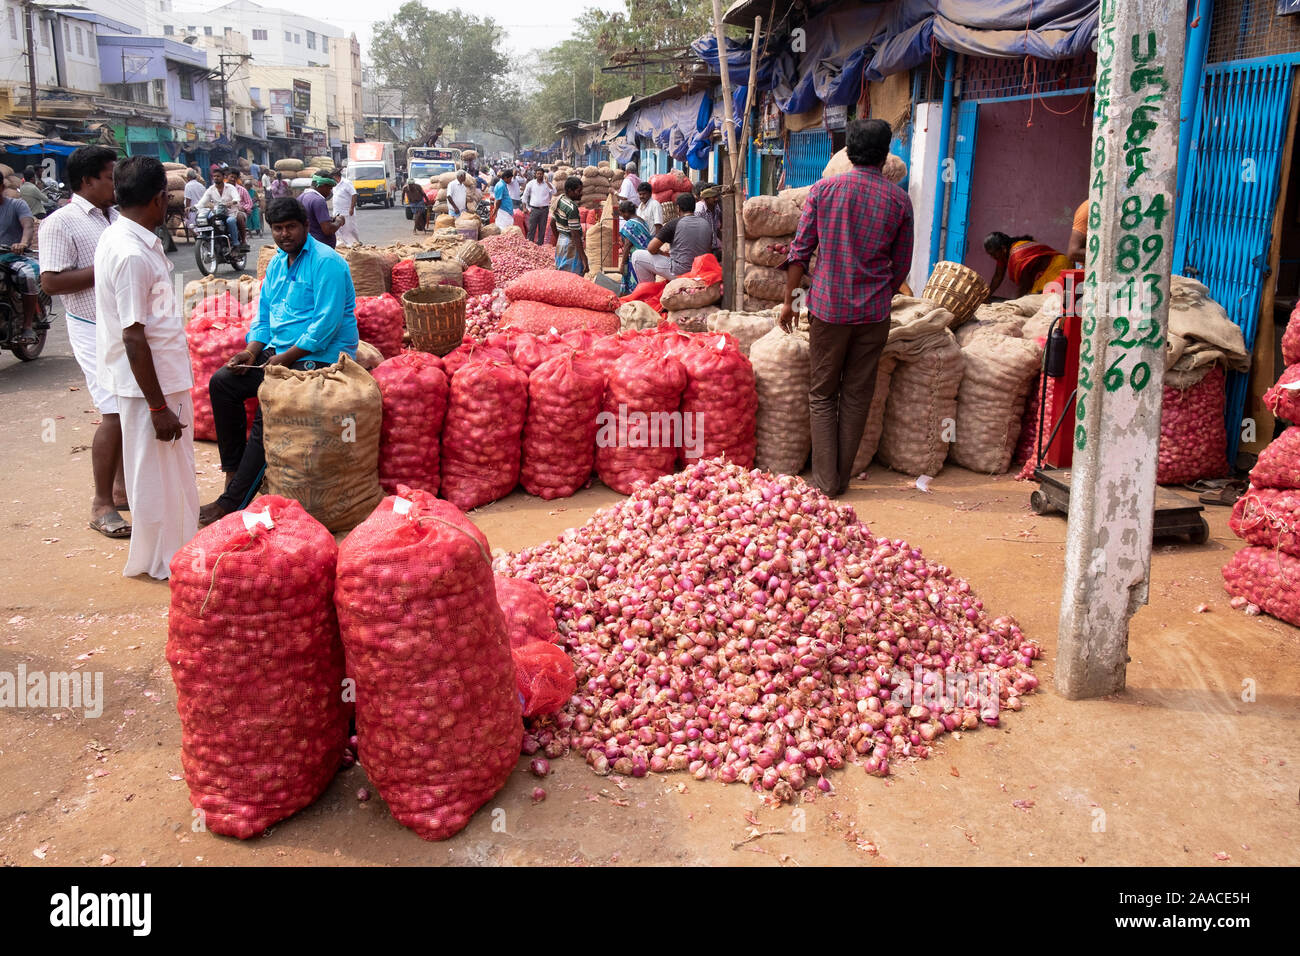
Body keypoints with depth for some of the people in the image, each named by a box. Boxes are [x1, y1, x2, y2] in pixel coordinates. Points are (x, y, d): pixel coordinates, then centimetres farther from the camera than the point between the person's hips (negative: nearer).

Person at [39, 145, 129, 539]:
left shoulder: (117, 218, 13)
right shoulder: (61, 223, -10)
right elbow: (51, 282, -18)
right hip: (95, 331, -7)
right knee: (115, 413, -12)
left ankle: (123, 486, 25)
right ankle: (102, 505, -1)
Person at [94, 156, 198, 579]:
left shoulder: (120, 238, 8)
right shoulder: (132, 255, -23)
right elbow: (134, 339, -24)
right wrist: (159, 407, -21)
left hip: (162, 375, 10)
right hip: (150, 384, -10)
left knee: (171, 469, 20)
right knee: (156, 473, 4)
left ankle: (175, 548, 34)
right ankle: (159, 562, 19)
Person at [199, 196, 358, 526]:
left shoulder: (326, 262, -13)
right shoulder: (277, 263, 15)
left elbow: (326, 324, -20)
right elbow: (264, 316, 20)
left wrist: (285, 358, -20)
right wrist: (252, 351, 1)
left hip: (319, 357, -9)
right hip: (279, 353, 9)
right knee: (221, 382, -3)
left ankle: (233, 502, -17)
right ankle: (234, 469, 5)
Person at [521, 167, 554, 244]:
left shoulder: (547, 184, 2)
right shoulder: (531, 183, 2)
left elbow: (554, 193, -14)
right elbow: (525, 196, 7)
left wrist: (547, 182, -14)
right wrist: (528, 208, 2)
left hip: (544, 209, 1)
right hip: (534, 209, -1)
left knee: (542, 229, 6)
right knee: (531, 229, -2)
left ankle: (540, 245, 14)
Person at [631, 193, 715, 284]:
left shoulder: (673, 224, -8)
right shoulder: (707, 223, 5)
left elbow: (651, 248, -8)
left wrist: (665, 255, 13)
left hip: (679, 273, -6)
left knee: (637, 256, 6)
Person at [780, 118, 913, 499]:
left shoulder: (823, 189, -2)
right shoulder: (899, 199, 1)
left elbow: (801, 249, -2)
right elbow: (901, 264, 7)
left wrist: (789, 299, 7)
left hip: (828, 307, -1)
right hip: (874, 312, 1)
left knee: (822, 394, 9)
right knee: (857, 396, 10)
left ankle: (826, 478, 7)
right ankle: (843, 477, 17)